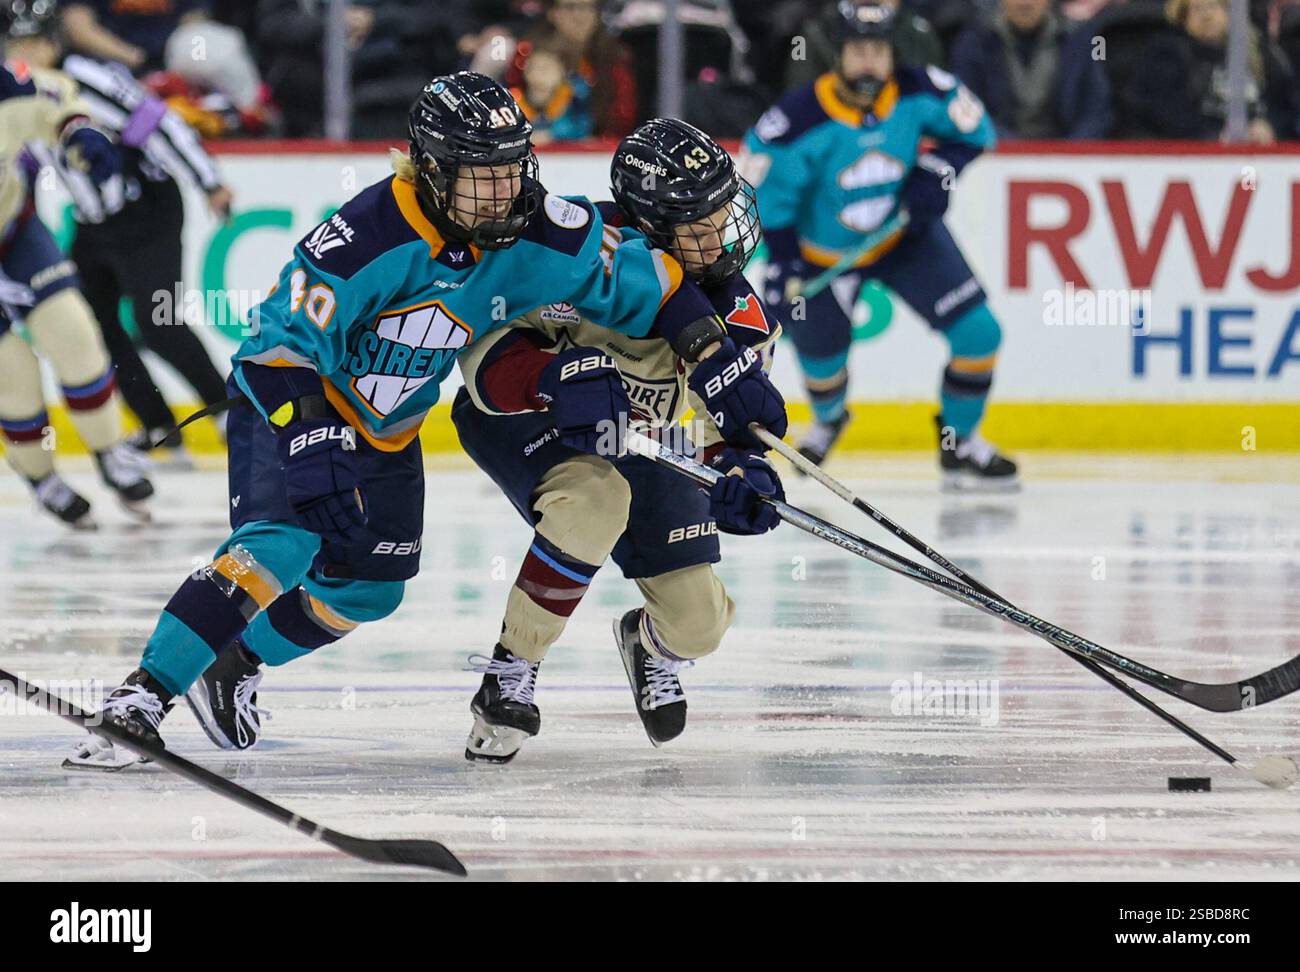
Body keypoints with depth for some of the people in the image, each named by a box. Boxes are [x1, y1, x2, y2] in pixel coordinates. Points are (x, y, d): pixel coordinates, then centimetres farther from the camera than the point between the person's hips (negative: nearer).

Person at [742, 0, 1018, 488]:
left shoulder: (920, 93, -19)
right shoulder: (803, 118, -28)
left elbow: (973, 130, -2)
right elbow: (767, 190, -17)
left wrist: (937, 173, -19)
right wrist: (782, 261, -20)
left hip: (906, 235, 2)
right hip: (824, 252, -2)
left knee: (978, 332, -10)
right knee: (822, 357, 10)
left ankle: (959, 445, 10)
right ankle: (828, 421, 49)